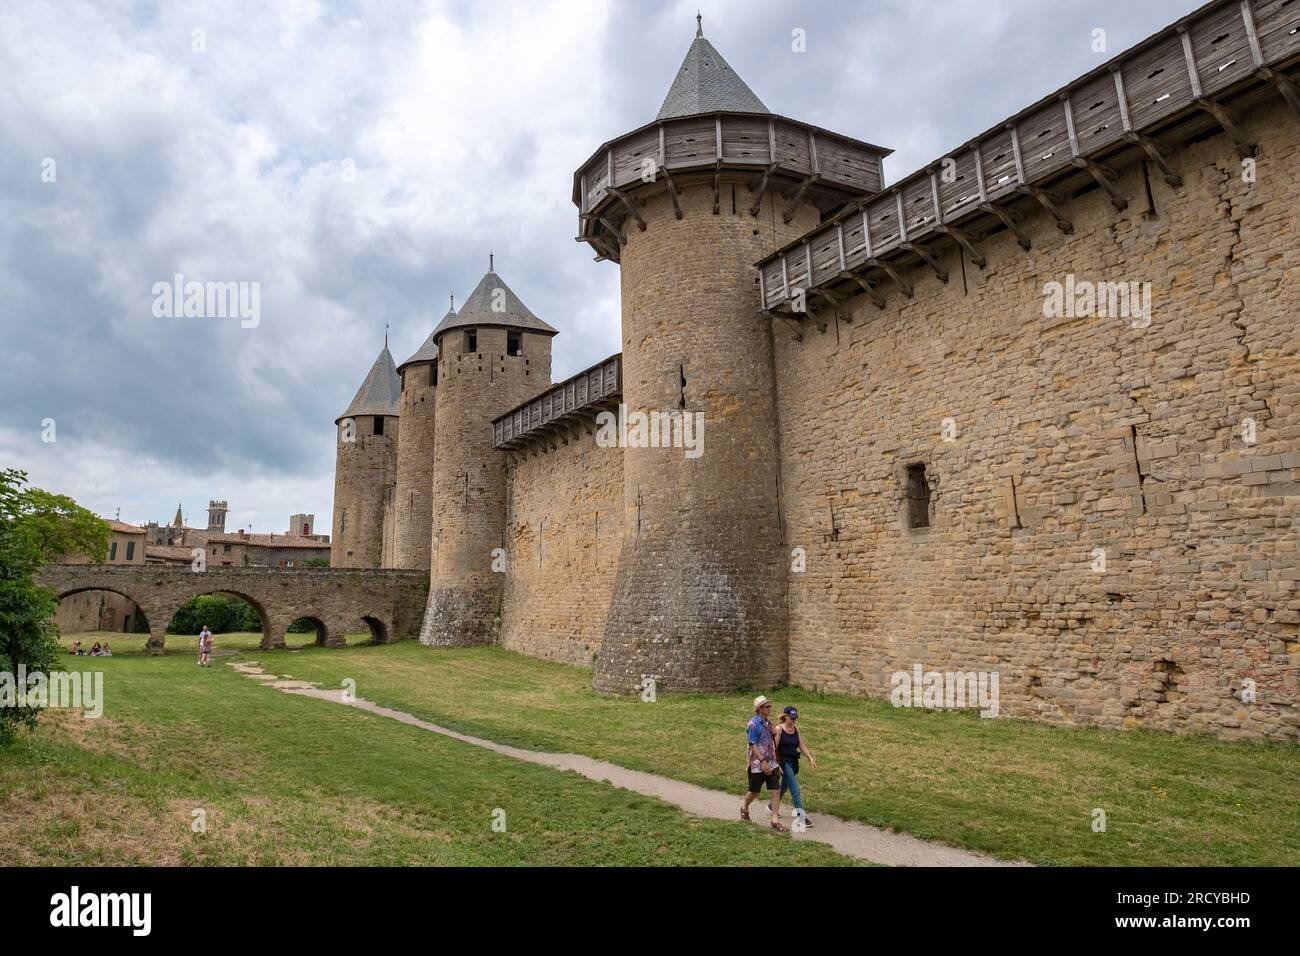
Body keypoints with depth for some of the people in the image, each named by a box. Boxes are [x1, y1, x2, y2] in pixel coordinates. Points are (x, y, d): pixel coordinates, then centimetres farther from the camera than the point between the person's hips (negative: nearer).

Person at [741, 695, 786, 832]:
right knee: (754, 791, 9)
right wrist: (762, 761, -24)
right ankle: (744, 809, 38)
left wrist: (775, 761, 15)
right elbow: (753, 745, -18)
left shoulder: (768, 723, 8)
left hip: (771, 763, 6)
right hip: (757, 764, -6)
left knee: (776, 791, -2)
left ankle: (775, 820, 4)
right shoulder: (753, 724, -15)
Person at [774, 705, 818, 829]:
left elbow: (802, 746, 8)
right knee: (795, 788, -11)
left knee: (784, 786, 19)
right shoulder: (779, 729, -11)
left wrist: (810, 758, -4)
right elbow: (774, 748, -13)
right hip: (784, 763, -7)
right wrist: (777, 764, -18)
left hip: (794, 763, 7)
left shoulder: (796, 730, 8)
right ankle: (801, 817, -9)